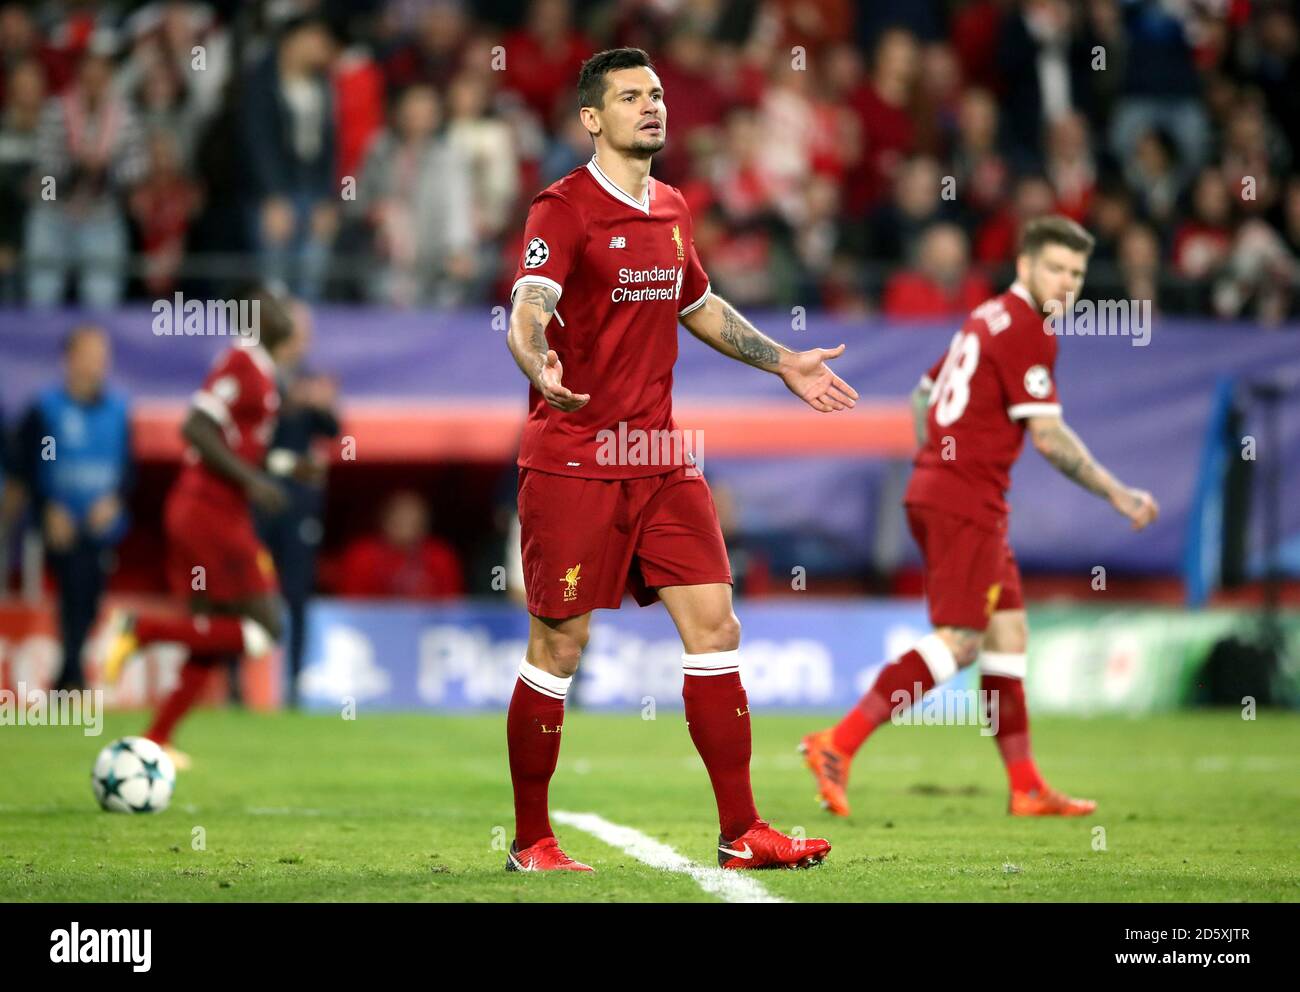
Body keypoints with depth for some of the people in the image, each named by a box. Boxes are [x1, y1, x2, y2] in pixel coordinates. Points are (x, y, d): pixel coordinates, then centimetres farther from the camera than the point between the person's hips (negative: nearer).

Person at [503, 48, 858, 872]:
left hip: (661, 458, 7)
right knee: (558, 650, 0)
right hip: (574, 463, -7)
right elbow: (528, 313, -25)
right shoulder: (565, 209, -10)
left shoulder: (672, 209, 12)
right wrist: (542, 368, -46)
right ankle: (530, 841, 12)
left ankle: (741, 834, 6)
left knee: (714, 628, 1)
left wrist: (783, 362, 29)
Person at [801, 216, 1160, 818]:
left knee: (1008, 633, 10)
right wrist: (1118, 495, -9)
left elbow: (924, 395, 26)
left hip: (934, 490, 10)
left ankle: (1027, 789, 12)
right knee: (958, 641, -13)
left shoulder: (988, 317, 18)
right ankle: (838, 744, -17)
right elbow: (1047, 436, -15)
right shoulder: (1026, 331, -11)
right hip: (966, 502, -10)